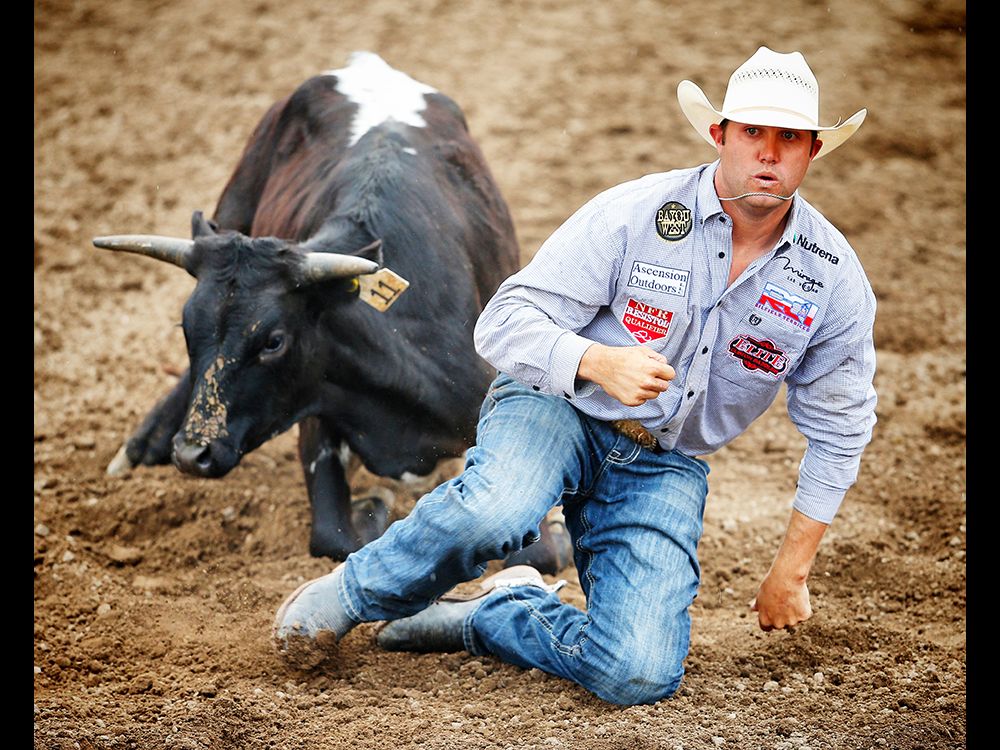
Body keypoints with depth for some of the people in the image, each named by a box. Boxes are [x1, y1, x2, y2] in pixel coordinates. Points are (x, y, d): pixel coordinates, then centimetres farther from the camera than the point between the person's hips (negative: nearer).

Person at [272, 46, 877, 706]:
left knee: (640, 675, -19)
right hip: (560, 406, -3)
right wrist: (599, 362, -36)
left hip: (663, 468, 3)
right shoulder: (633, 216, -16)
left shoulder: (834, 278, -7)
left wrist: (792, 570, 7)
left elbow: (839, 429, 6)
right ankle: (351, 596, -9)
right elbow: (503, 324, -16)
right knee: (494, 512, -39)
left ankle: (483, 617, 9)